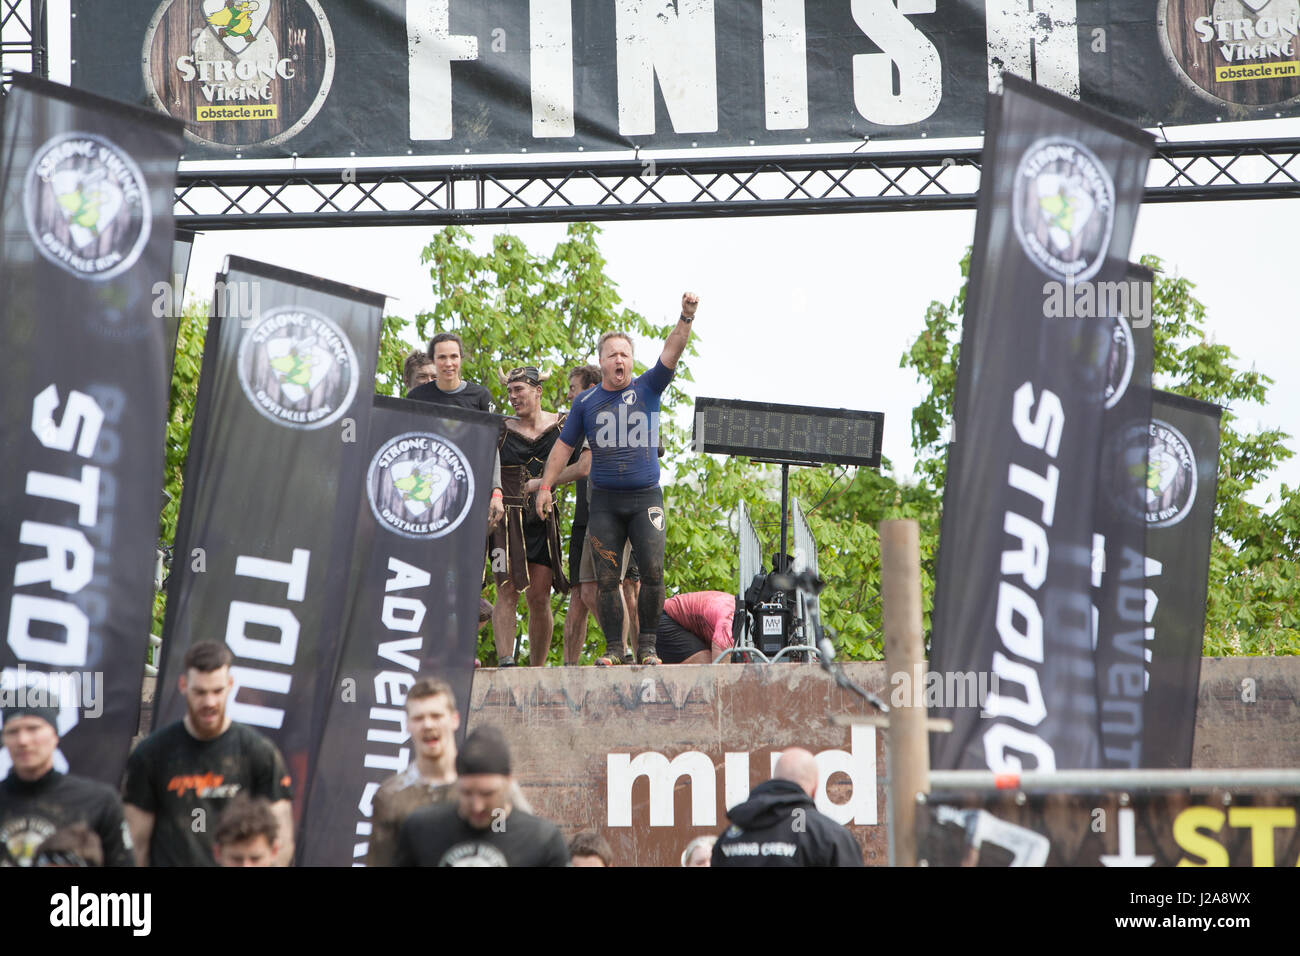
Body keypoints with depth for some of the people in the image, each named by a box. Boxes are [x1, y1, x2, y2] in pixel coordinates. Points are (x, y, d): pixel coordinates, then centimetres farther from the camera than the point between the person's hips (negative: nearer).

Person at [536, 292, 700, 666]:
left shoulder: (647, 389, 6)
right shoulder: (587, 401, 9)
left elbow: (672, 351, -8)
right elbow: (564, 445, 13)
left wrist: (686, 317, -24)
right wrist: (546, 485, 6)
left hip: (645, 497, -1)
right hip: (604, 501, 1)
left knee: (652, 572, -12)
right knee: (606, 579, -2)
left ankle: (647, 646, -2)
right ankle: (613, 648, 4)